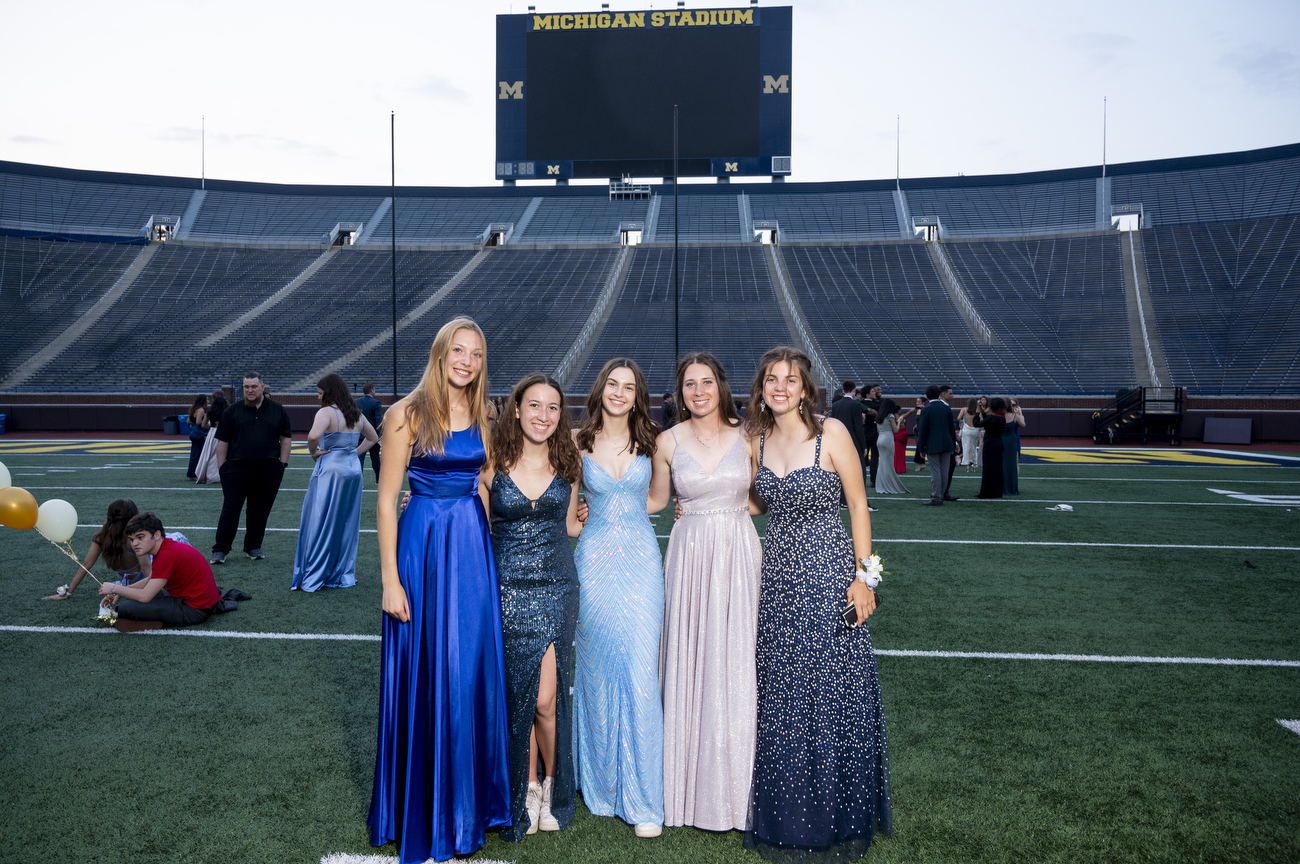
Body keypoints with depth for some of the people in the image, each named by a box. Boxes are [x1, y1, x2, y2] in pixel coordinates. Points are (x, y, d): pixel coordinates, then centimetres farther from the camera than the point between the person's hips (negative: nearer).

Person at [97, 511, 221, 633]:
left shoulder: (168, 555, -23)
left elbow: (144, 596, -22)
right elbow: (150, 581, 24)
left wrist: (114, 588, -6)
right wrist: (119, 592, 13)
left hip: (193, 610, -11)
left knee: (125, 609, -18)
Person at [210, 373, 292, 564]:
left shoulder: (278, 410, 7)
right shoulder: (232, 411, 5)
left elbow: (285, 438, 11)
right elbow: (222, 441, 6)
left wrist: (283, 464, 3)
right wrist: (222, 469, 0)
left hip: (268, 471, 1)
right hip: (236, 469, -1)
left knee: (260, 511, 8)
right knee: (230, 510, -1)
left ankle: (253, 547, 22)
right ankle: (220, 550, 5)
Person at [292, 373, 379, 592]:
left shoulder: (327, 412, -11)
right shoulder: (356, 415, 11)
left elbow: (313, 435, -29)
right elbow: (372, 438, 24)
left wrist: (313, 452, -11)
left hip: (330, 469, -7)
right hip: (353, 469, 7)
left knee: (320, 524, 0)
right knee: (347, 523, 13)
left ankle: (313, 577, 4)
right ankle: (344, 574, 20)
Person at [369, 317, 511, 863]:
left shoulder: (481, 417, 9)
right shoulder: (407, 414, -6)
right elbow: (386, 500, -7)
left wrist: (487, 548, 8)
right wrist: (390, 579, -12)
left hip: (474, 546, 5)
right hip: (422, 544, -4)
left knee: (472, 671, 10)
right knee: (423, 677, 3)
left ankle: (468, 803, 27)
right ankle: (419, 813, 21)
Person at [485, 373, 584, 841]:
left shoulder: (567, 463, 3)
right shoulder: (493, 463, -3)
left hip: (556, 589, 1)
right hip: (507, 588, 0)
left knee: (546, 698, -2)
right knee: (517, 694, 7)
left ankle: (553, 787, 23)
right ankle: (527, 790, 28)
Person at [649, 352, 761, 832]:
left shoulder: (747, 437, 0)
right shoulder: (668, 442, 1)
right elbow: (657, 499, 14)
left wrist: (726, 508, -1)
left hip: (739, 553, 0)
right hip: (690, 554, 0)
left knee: (735, 662, 3)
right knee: (692, 660, 3)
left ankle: (736, 786, 17)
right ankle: (699, 786, 17)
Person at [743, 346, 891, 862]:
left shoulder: (831, 432, -8)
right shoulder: (757, 440, 6)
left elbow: (858, 504, -6)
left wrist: (862, 577, -10)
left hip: (828, 575, -4)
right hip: (778, 577, 5)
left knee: (832, 695, 3)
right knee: (782, 698, 11)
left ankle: (838, 820, 22)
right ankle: (787, 819, 27)